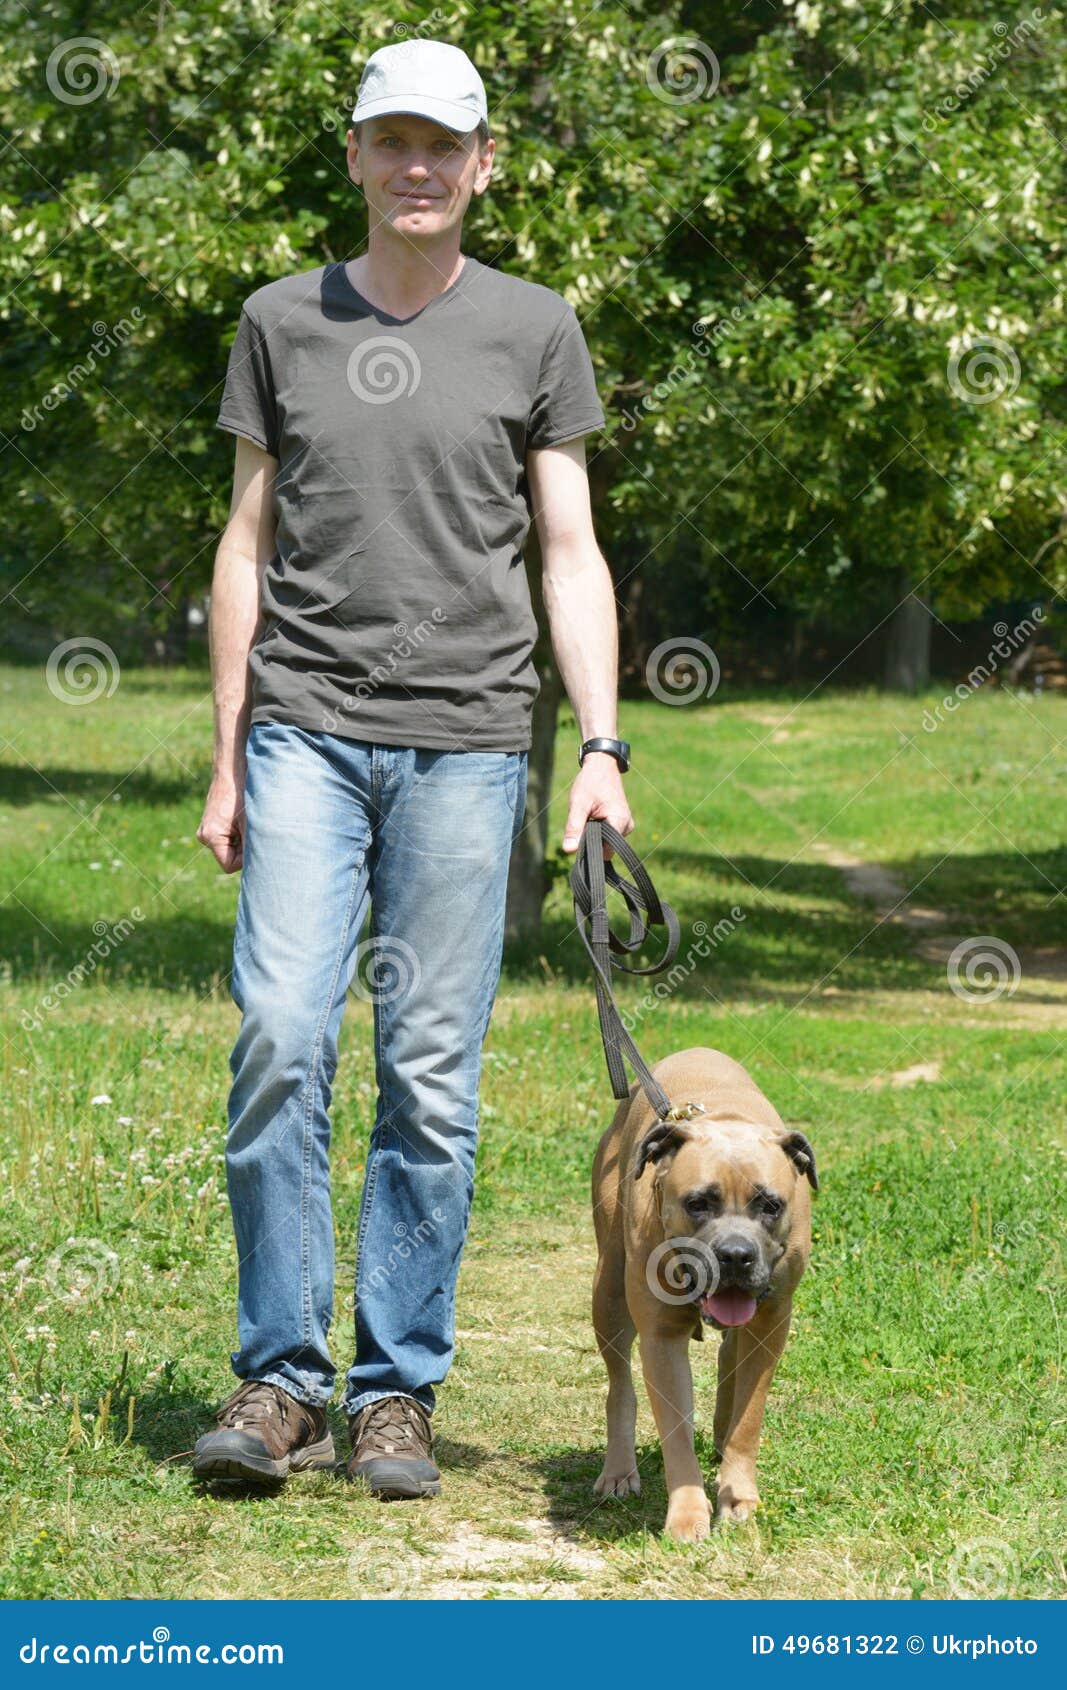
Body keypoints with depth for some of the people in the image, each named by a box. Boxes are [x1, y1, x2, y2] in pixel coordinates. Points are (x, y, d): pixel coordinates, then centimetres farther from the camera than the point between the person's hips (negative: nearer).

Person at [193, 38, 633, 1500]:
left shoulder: (533, 330, 7)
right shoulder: (283, 323, 10)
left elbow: (570, 555, 6)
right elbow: (249, 543, 12)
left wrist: (602, 749, -5)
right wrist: (225, 762, 8)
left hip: (465, 740, -1)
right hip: (307, 732, 1)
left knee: (431, 1077, -1)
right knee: (280, 1037, -11)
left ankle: (398, 1390, 7)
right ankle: (280, 1378, -2)